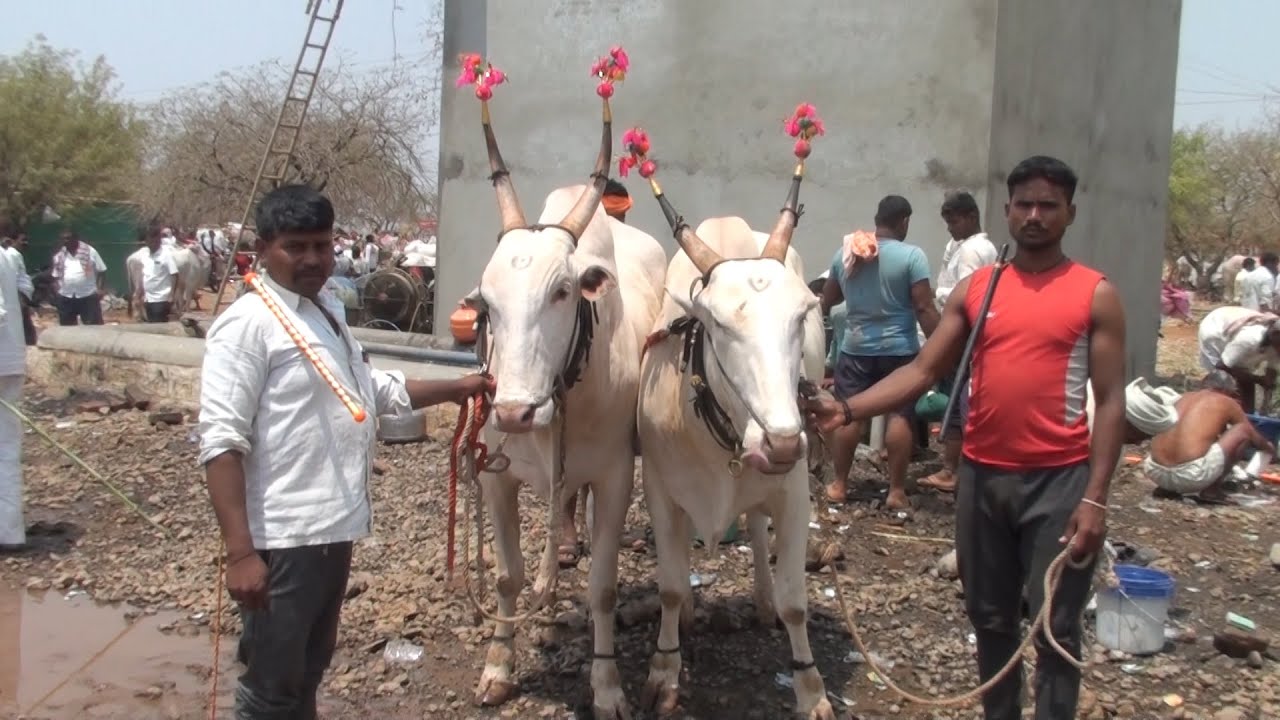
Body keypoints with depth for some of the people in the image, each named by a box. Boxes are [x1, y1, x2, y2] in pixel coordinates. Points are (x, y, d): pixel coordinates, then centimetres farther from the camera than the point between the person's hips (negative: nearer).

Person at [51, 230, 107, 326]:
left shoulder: (89, 252, -1)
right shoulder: (59, 256, 9)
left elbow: (101, 271, -1)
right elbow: (56, 276, 15)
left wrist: (99, 289, -9)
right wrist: (57, 290, 1)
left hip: (88, 295, -3)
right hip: (65, 297, 3)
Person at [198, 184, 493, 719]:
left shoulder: (328, 311, 13)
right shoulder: (248, 324, -14)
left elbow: (373, 389, 26)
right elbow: (222, 443, -20)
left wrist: (455, 389, 22)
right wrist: (239, 552, -25)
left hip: (335, 527, 9)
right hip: (284, 539, -9)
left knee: (309, 669, 22)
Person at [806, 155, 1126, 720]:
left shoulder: (1095, 295, -2)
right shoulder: (975, 288, 7)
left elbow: (1110, 402, -4)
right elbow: (924, 370, 2)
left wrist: (1095, 498, -12)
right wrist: (847, 409, -12)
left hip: (1058, 480, -4)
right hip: (981, 476, 4)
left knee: (1055, 628, 2)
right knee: (990, 617, 16)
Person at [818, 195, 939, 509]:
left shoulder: (845, 252, 4)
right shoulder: (911, 256, -11)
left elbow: (827, 300, 15)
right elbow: (924, 308, -14)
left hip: (855, 348, 4)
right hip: (899, 350, -3)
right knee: (900, 416, 2)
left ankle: (838, 485, 15)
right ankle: (896, 491, 4)